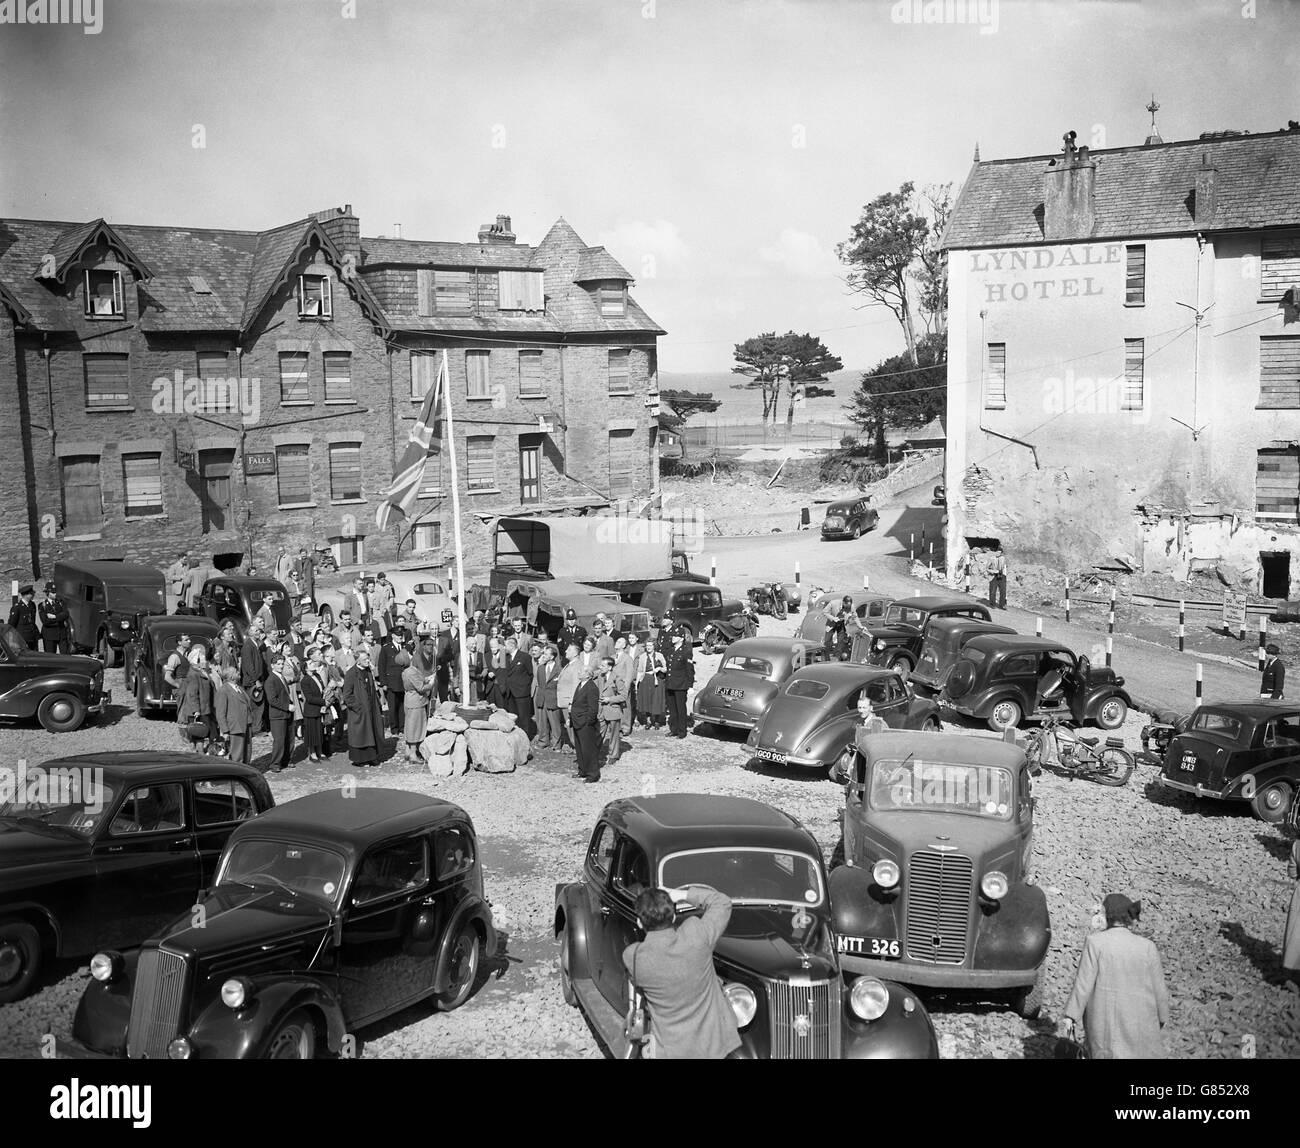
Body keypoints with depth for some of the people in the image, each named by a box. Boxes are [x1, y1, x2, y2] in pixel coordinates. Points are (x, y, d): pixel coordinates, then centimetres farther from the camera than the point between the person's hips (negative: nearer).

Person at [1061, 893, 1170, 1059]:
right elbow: (1157, 987, -2)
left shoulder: (1095, 942, -15)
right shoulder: (1146, 947, -9)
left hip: (1103, 1018, -1)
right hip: (1137, 1019, 1)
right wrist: (1162, 1014, 14)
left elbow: (1084, 982, -15)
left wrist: (1072, 1014, -7)